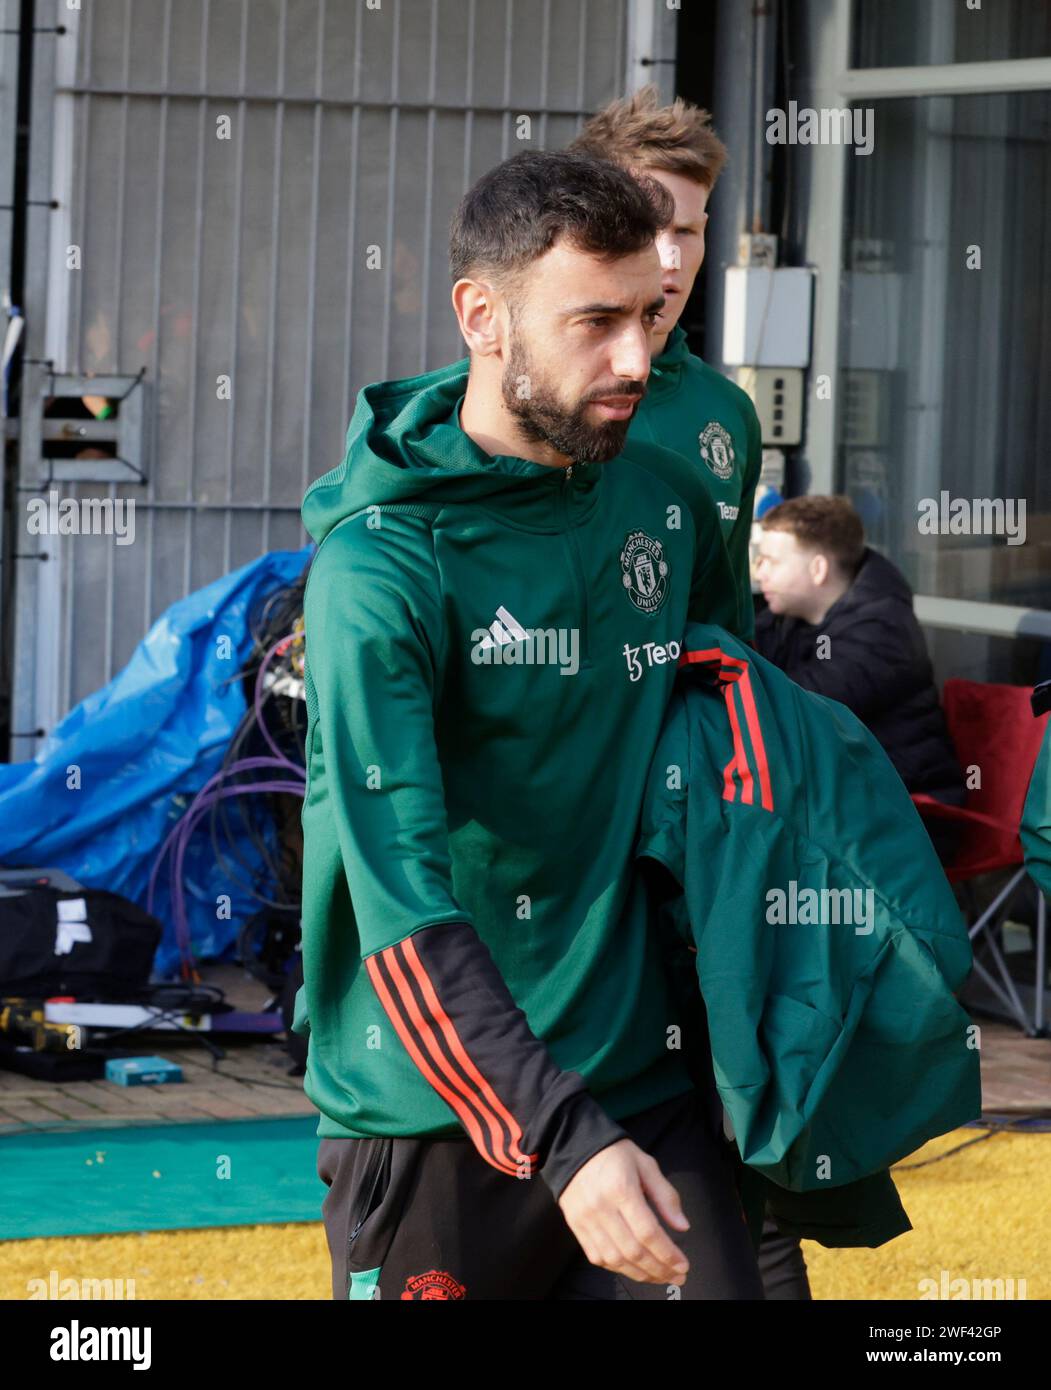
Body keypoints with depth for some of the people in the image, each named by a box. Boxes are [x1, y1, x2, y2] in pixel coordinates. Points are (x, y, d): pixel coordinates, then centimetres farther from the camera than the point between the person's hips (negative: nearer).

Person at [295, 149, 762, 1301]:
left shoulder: (669, 503, 5)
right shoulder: (378, 564, -13)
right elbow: (401, 905, -21)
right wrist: (563, 1138, -30)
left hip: (643, 1082, 4)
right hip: (430, 1115, -4)